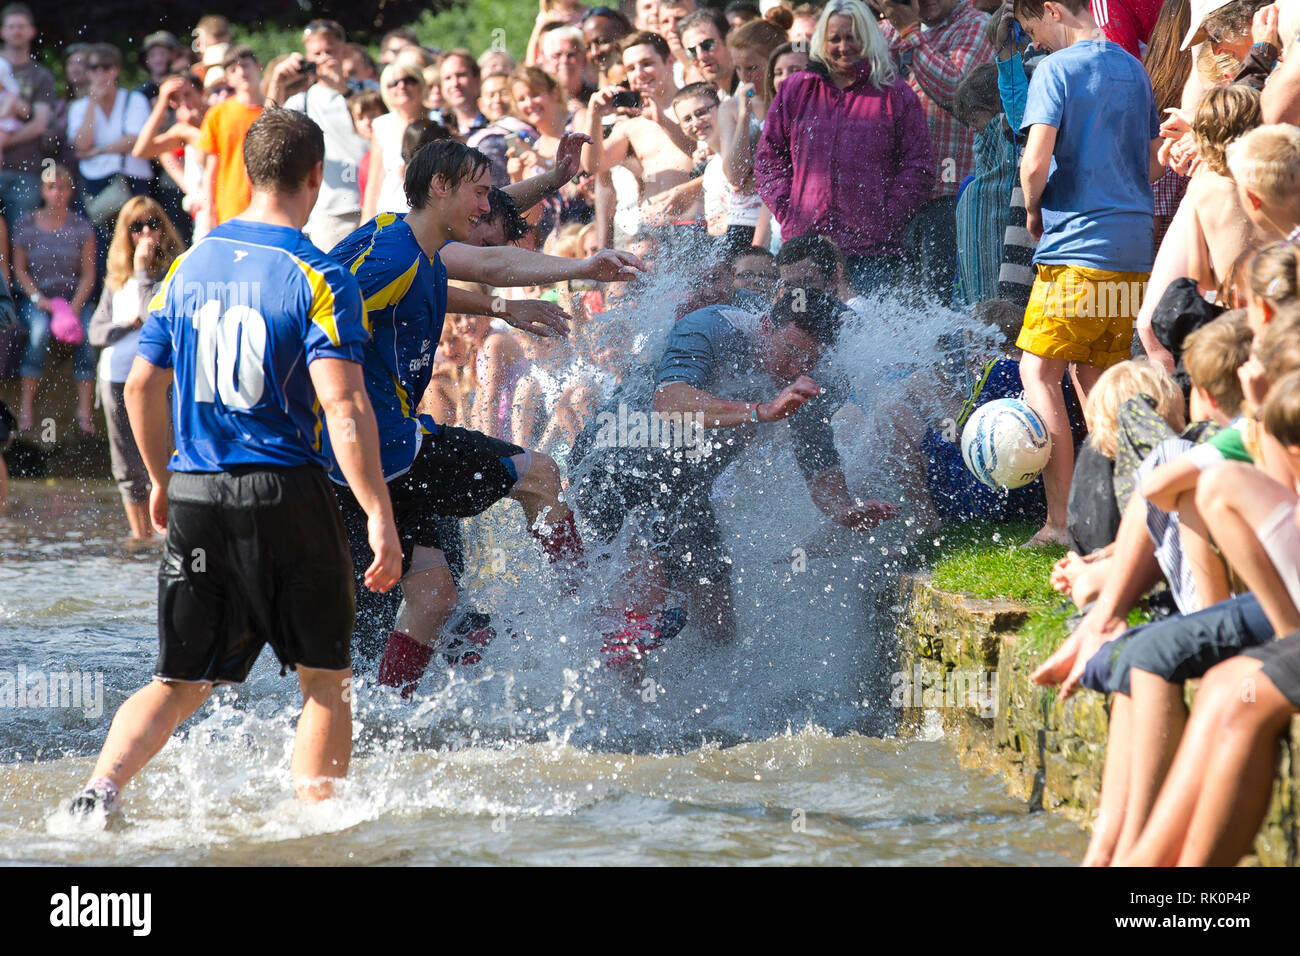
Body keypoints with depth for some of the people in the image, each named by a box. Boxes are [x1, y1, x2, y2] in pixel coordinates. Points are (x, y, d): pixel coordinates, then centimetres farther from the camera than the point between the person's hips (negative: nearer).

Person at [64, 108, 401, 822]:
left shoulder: (190, 266, 9)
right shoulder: (318, 279, -8)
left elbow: (141, 387, 14)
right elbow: (342, 404, -17)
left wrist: (163, 481, 28)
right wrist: (378, 514, -17)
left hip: (194, 496, 5)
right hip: (284, 494, -5)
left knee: (179, 683, 10)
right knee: (326, 679, 10)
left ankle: (100, 791, -10)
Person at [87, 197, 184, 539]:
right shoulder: (117, 277, 11)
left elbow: (157, 317, -18)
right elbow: (96, 331, 10)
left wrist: (143, 271, -13)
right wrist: (128, 325, -7)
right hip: (115, 377, 6)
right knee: (128, 471, 14)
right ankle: (140, 538, 25)